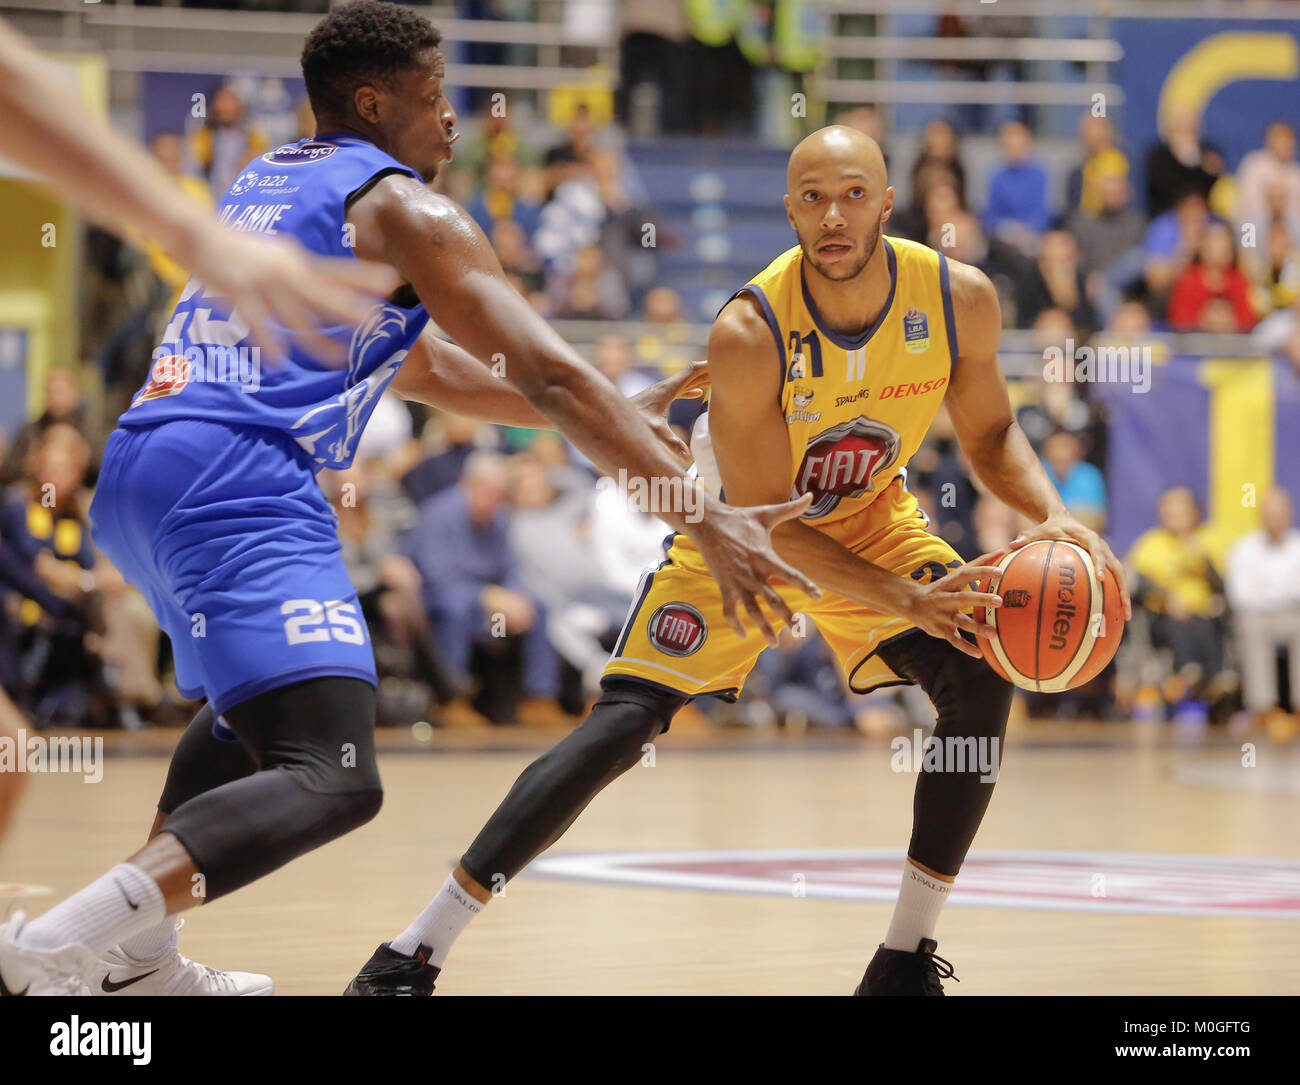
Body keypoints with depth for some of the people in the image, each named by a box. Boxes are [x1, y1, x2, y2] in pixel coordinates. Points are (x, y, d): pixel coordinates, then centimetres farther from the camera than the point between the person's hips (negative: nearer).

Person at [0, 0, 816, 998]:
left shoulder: (265, 182, 28)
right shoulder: (404, 209, 2)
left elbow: (418, 364, 37)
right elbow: (545, 374, -7)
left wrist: (622, 426, 38)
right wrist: (701, 514, -7)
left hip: (135, 468, 10)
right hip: (240, 483, -10)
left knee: (248, 703, 36)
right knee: (333, 780, -20)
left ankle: (137, 961, 35)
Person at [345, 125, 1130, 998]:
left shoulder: (960, 300, -22)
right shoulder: (749, 333, -33)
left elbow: (990, 434, -3)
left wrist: (1053, 516, -23)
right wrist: (905, 602, -35)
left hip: (868, 516, 4)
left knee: (981, 680, -17)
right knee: (624, 724, -16)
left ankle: (907, 957, -2)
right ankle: (412, 955, -13)